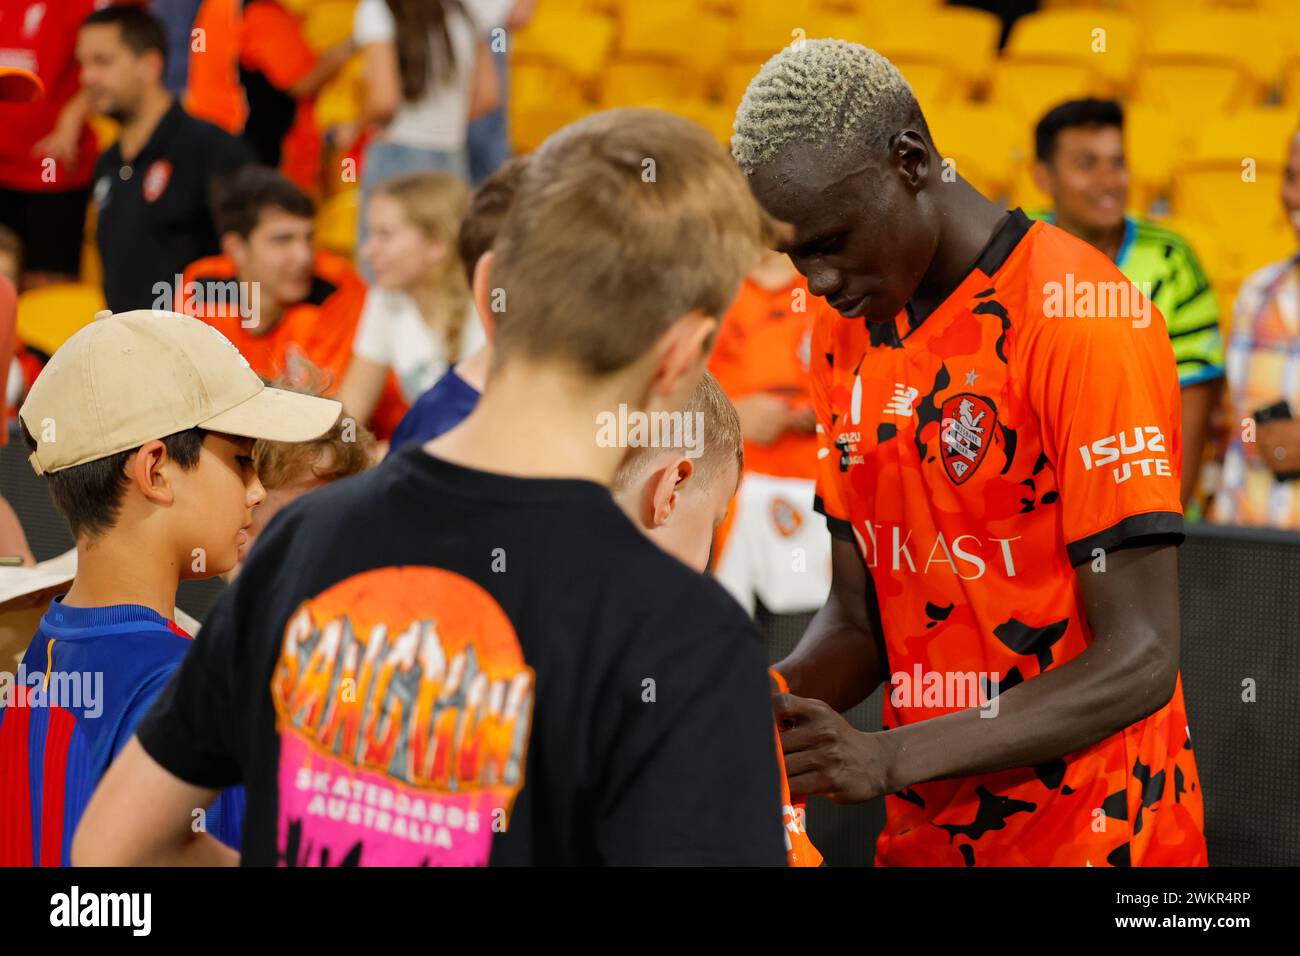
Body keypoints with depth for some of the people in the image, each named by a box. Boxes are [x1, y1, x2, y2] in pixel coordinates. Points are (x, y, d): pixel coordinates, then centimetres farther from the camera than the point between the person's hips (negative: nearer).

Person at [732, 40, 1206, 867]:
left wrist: (890, 758, -27)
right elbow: (858, 617, 10)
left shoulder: (1081, 324, -18)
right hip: (926, 834, 7)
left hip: (1091, 832, -7)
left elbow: (1139, 661, -21)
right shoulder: (848, 334, 5)